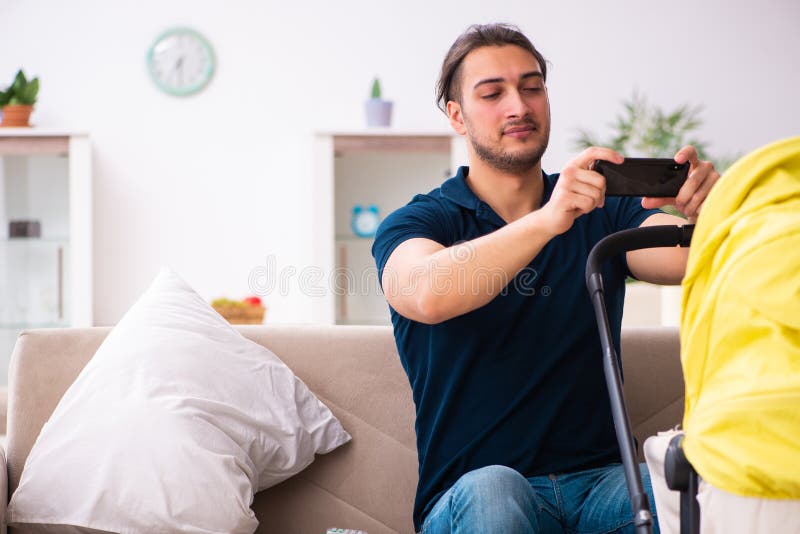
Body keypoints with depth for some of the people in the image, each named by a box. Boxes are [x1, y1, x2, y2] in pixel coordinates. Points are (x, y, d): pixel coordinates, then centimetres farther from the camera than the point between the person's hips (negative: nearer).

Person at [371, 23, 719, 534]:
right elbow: (427, 295, -22)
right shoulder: (418, 222, 2)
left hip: (600, 479, 2)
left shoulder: (603, 211, 12)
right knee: (494, 489, -36)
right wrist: (548, 220, -35)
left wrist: (710, 210, -29)